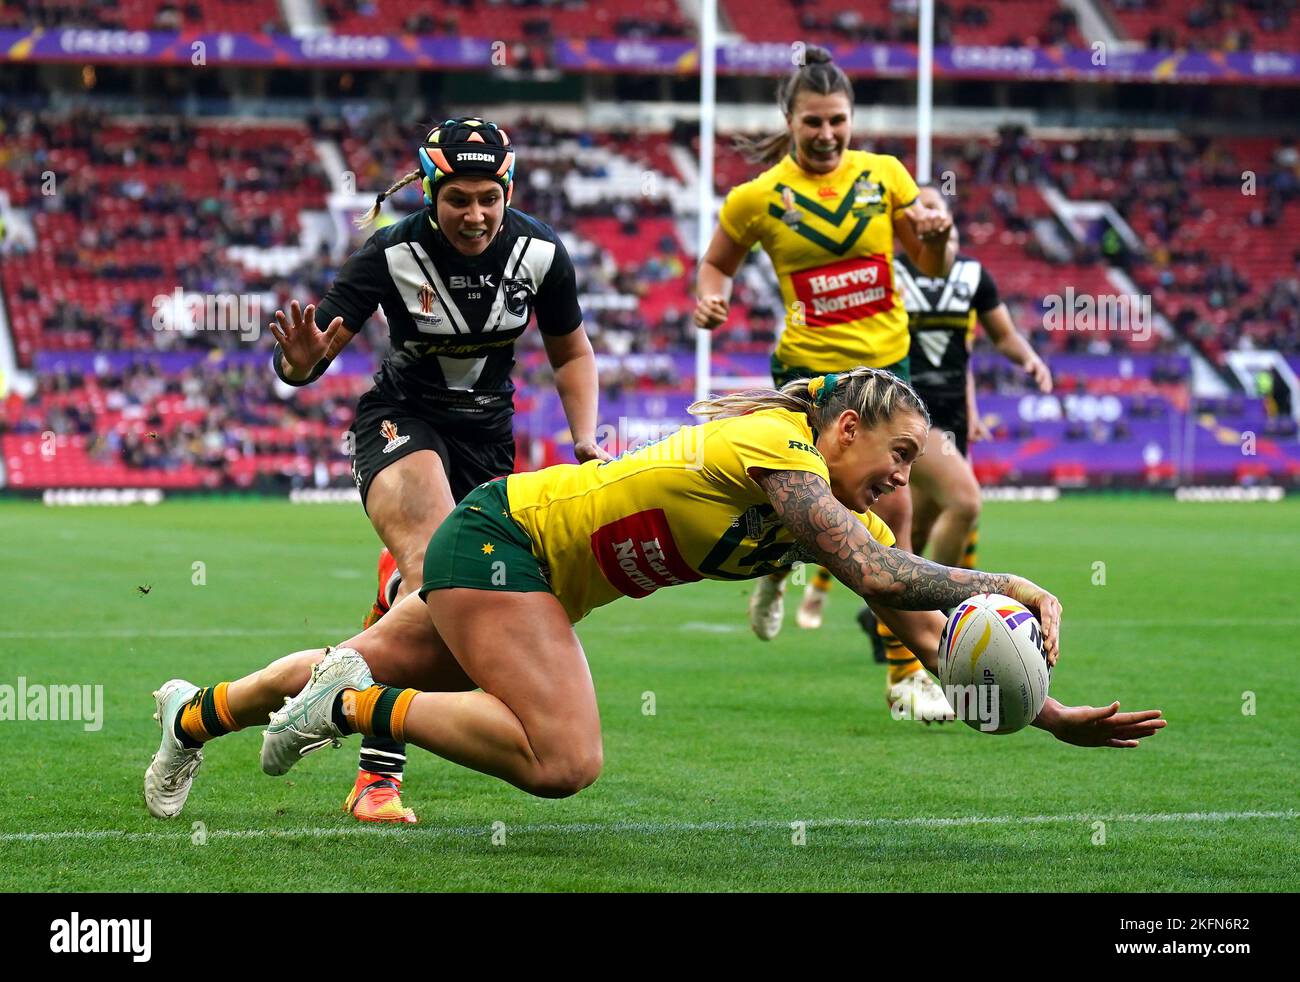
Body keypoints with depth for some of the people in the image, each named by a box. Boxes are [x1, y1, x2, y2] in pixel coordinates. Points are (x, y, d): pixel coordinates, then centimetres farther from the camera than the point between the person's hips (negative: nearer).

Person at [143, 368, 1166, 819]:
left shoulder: (839, 511, 1)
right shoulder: (775, 447, -24)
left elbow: (928, 629, -1)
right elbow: (875, 576, -37)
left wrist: (1047, 713, -11)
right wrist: (1008, 586, -31)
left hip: (532, 567, 9)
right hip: (502, 535, -9)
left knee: (362, 672, 23)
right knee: (562, 759, -25)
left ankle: (196, 712, 43)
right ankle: (355, 706, -11)